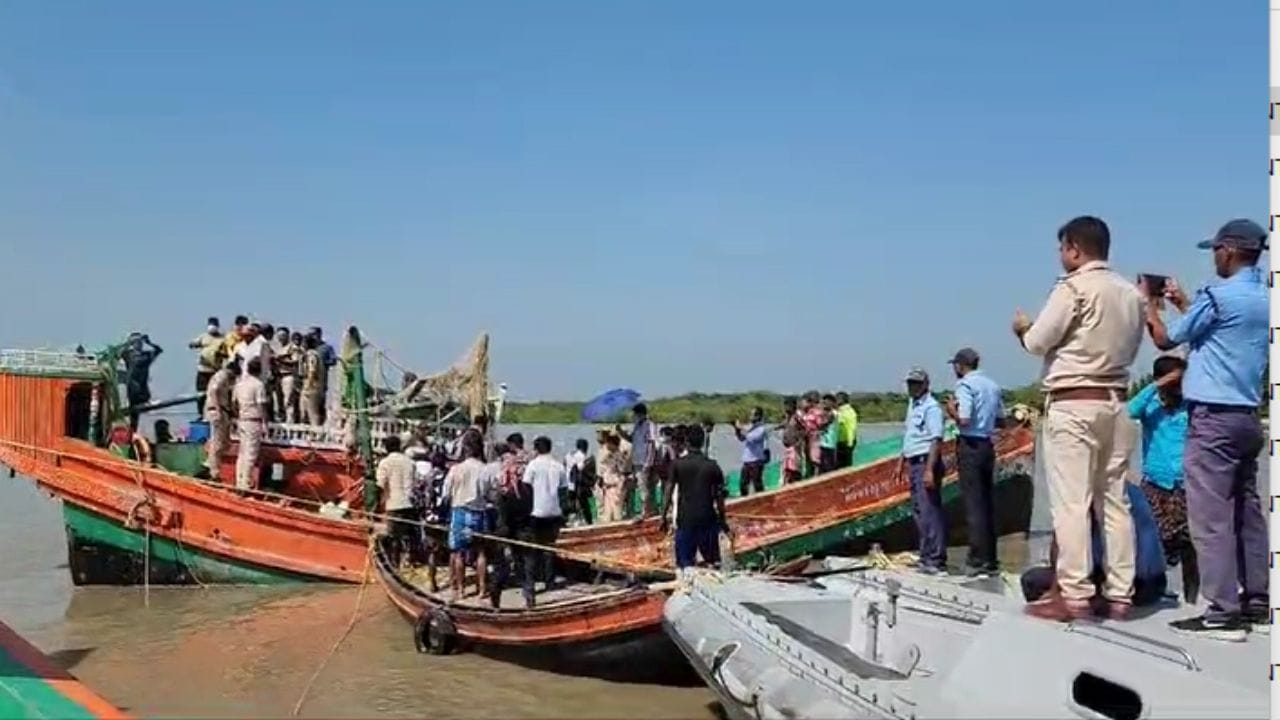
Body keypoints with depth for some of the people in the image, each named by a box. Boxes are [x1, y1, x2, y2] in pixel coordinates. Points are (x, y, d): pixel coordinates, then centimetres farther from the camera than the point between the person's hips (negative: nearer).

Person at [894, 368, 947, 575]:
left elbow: (936, 440, -19)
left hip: (926, 463, -10)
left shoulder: (931, 407, -12)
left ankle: (936, 561, -9)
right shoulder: (912, 405, 17)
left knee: (929, 512, -11)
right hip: (913, 464, 10)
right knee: (919, 511, 13)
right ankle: (926, 556, 21)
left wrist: (929, 470, -25)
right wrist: (900, 464, 23)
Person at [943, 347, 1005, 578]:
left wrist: (952, 410, -2)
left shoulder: (965, 384, -11)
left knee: (974, 505, -5)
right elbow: (1001, 420, 17)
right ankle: (990, 559, 14)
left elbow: (964, 420, -20)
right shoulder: (992, 385, 12)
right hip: (988, 445, 7)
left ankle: (978, 560, -5)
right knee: (988, 503, 10)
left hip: (970, 445, -7)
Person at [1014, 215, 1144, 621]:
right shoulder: (1131, 294, 11)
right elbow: (1130, 349, 18)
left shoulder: (1074, 288, -10)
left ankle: (1074, 597, -6)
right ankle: (1119, 594, 12)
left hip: (1072, 404, -7)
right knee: (1115, 500, 9)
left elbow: (1037, 343, -7)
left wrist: (1022, 328, 13)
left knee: (1070, 503, -6)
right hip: (1114, 402, 7)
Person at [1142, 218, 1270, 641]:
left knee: (1210, 516, -7)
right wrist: (1183, 303, 30)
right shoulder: (1265, 300, 12)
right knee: (1247, 512, 12)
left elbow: (1166, 340, -3)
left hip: (1214, 417, -9)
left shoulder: (1218, 295, -13)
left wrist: (1148, 305, 13)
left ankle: (1223, 612, -8)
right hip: (1247, 416, 9)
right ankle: (1257, 603, 16)